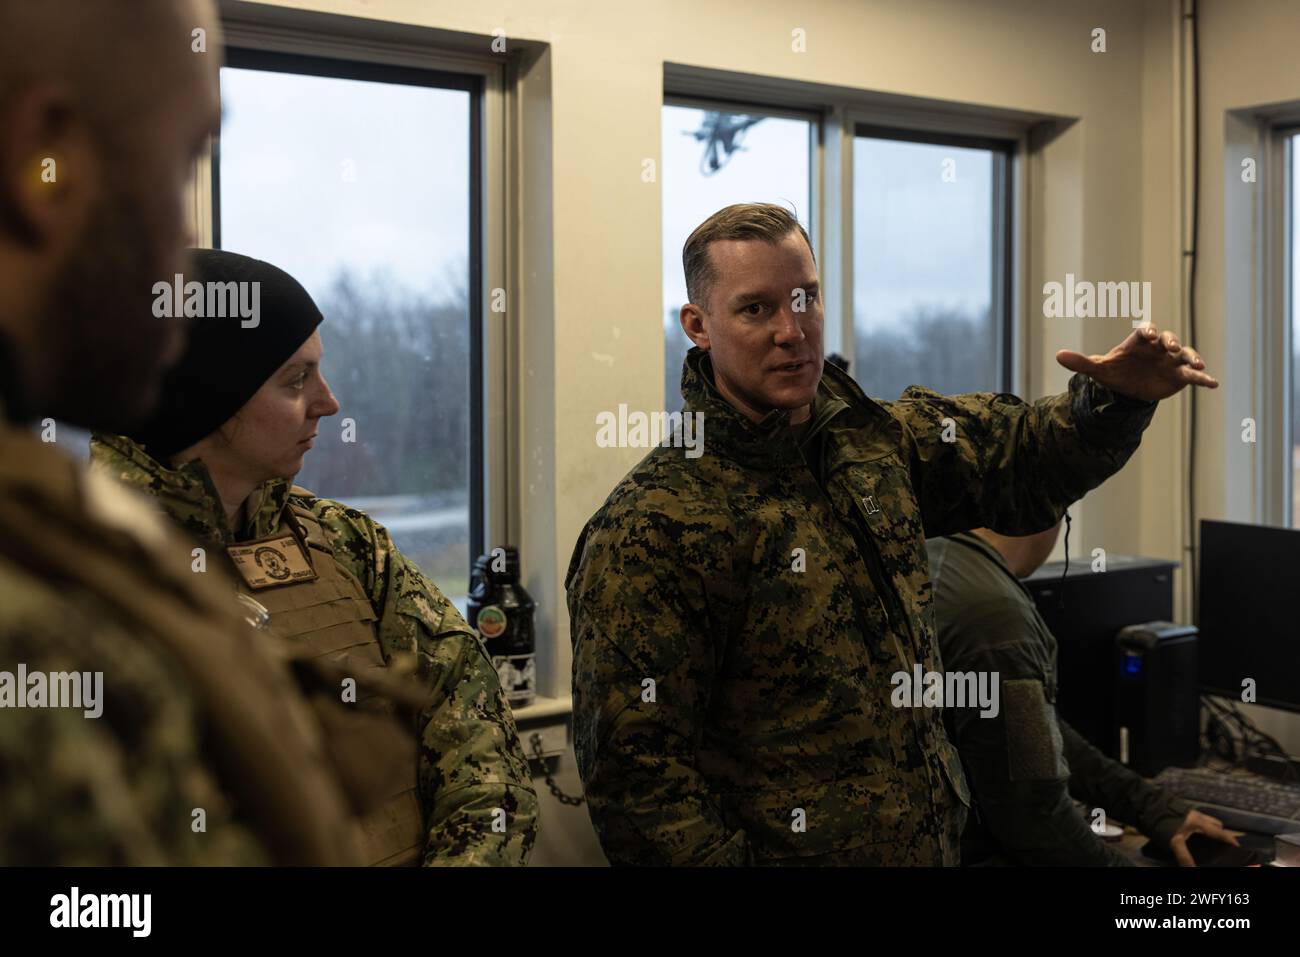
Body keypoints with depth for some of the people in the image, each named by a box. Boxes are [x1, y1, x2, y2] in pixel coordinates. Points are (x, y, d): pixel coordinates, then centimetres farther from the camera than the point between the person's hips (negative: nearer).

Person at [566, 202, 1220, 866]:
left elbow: (1021, 457, 15)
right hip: (786, 849, -7)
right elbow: (635, 769, -22)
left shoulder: (876, 437, 1)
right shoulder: (652, 531, -22)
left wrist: (1121, 396, -2)